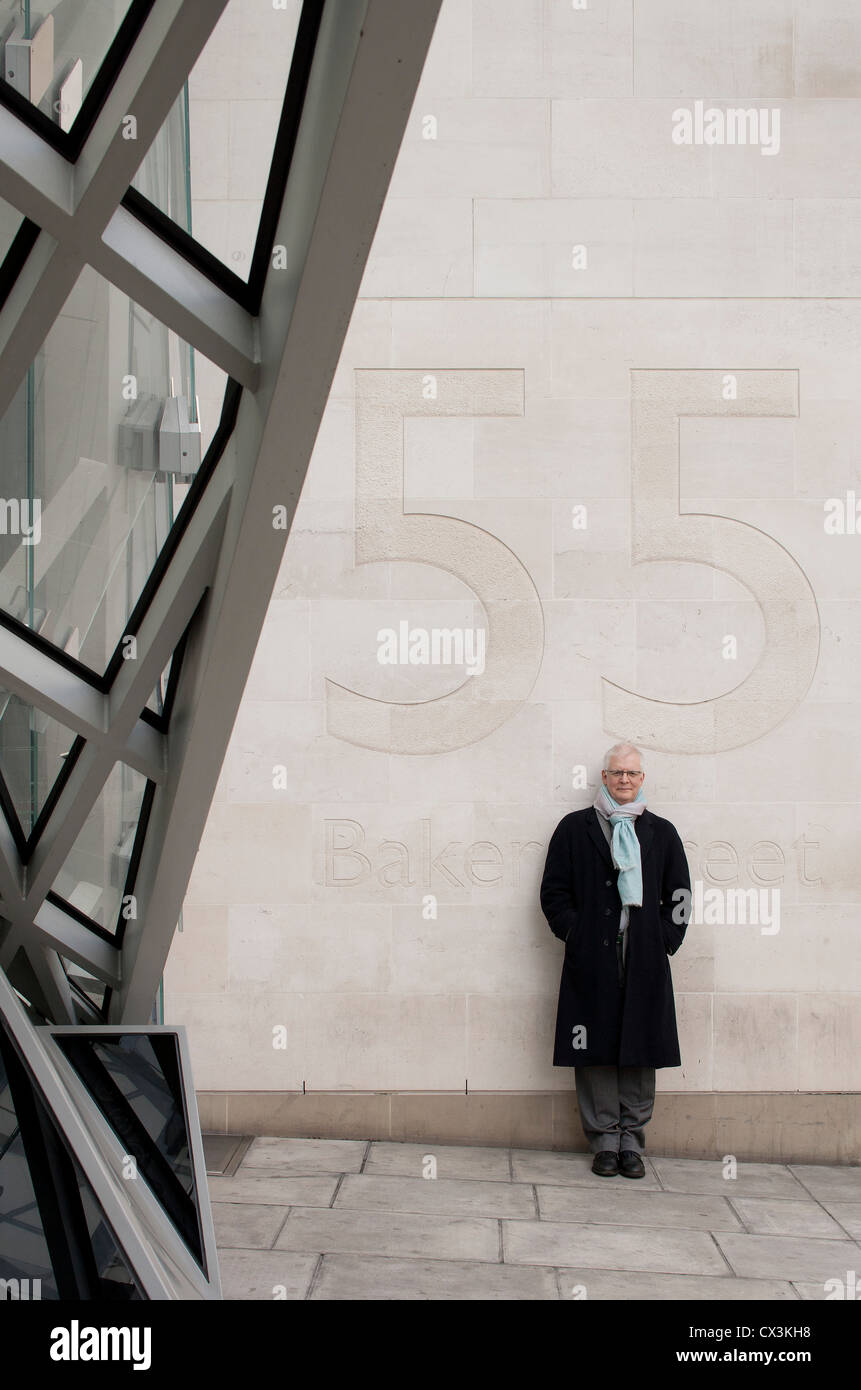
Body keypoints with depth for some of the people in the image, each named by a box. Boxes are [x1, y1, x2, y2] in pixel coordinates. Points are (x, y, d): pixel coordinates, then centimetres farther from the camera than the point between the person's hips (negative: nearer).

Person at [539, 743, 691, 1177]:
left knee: (640, 1051, 2)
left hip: (645, 962, 1)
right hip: (592, 961, -1)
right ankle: (605, 1140, 10)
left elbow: (679, 895, 14)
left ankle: (632, 1139, 12)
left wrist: (665, 941, 2)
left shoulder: (662, 832, 13)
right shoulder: (574, 828, 8)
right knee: (596, 1052, 0)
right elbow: (554, 891, 7)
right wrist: (575, 935, -3)